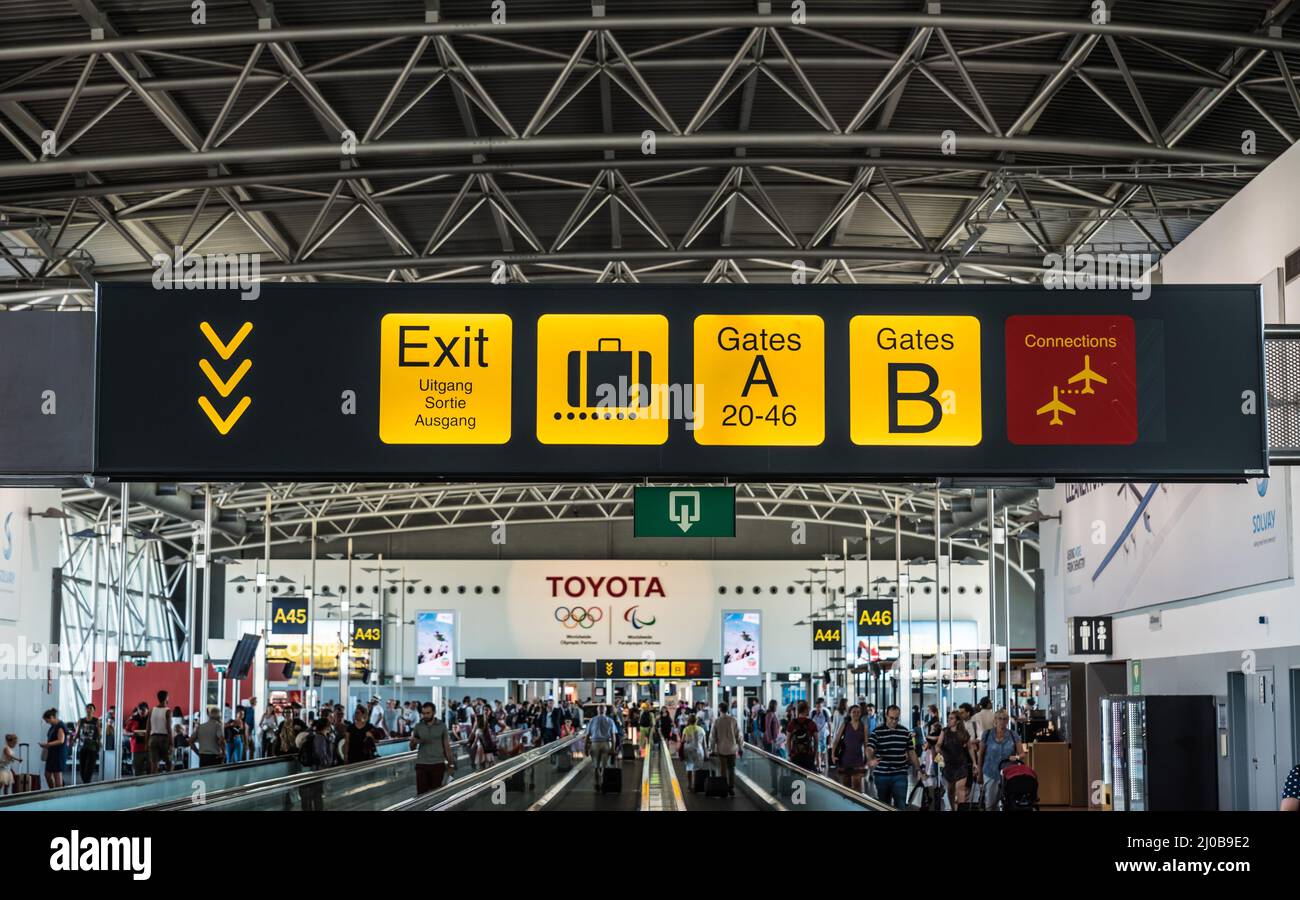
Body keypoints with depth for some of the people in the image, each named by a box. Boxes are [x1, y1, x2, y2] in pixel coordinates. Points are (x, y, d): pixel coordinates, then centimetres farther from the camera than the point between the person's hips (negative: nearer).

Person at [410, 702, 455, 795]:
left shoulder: (442, 726, 1)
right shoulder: (418, 726, 3)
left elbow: (447, 746, 5)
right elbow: (412, 748, 8)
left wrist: (450, 763, 0)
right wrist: (413, 742, -15)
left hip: (438, 764, -1)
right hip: (421, 764, 1)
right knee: (421, 793, -3)